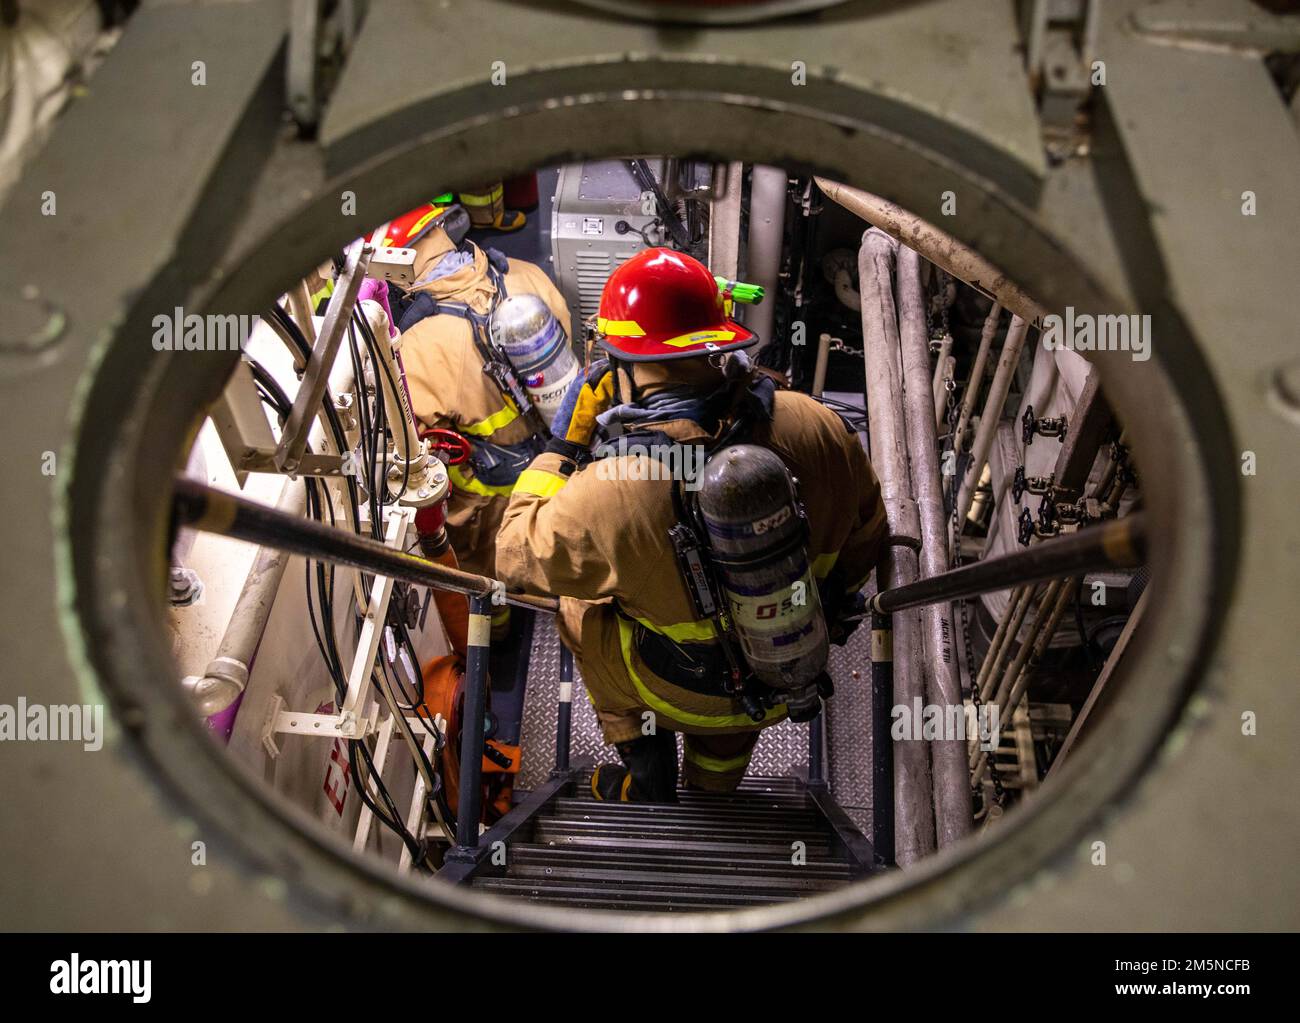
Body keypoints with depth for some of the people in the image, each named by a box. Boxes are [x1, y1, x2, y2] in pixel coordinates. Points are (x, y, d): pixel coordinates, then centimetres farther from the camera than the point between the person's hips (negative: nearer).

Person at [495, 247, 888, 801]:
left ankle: (641, 755, 23)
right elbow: (866, 533, -3)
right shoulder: (814, 427, -22)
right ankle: (715, 786, 54)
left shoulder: (603, 494, -33)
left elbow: (516, 555, -13)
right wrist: (833, 603, 18)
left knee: (575, 602, 22)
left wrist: (562, 444, -6)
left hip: (682, 696, -3)